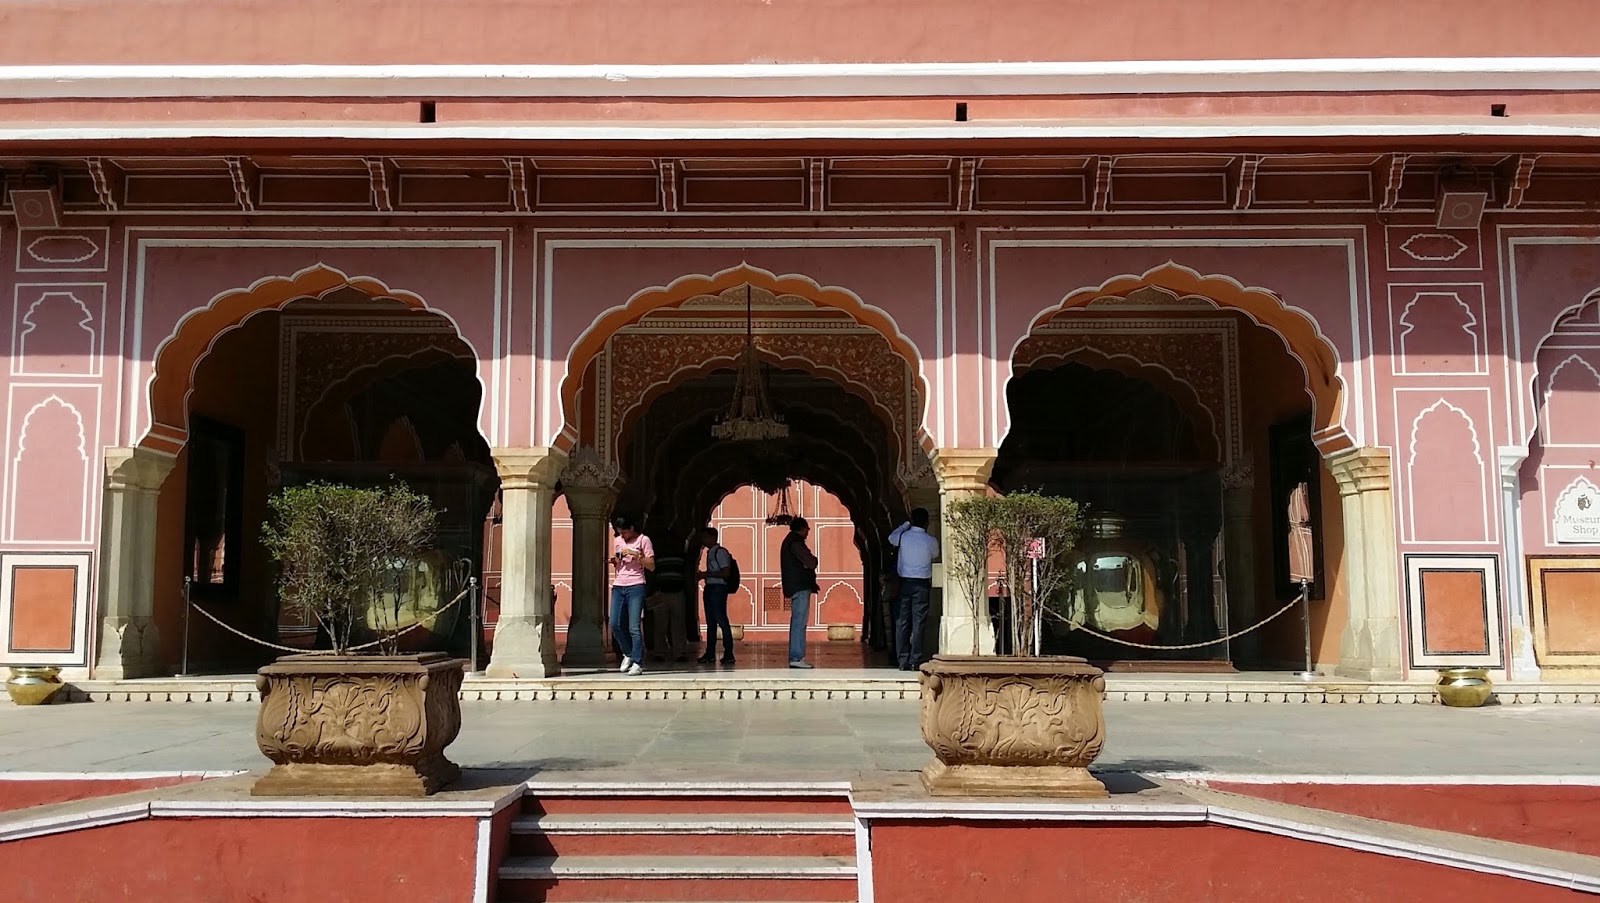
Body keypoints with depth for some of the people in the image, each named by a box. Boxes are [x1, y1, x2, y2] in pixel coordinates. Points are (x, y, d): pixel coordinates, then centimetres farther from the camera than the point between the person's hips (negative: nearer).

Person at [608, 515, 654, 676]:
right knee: (615, 624, -2)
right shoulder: (617, 541, 16)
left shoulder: (643, 540, 0)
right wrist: (614, 561, 3)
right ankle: (628, 654, 20)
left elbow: (651, 566, -3)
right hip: (618, 586, 5)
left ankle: (637, 663, -6)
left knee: (634, 627, -10)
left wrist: (635, 554, -13)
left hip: (635, 587, -5)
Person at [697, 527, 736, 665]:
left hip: (718, 588, -9)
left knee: (721, 620, -8)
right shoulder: (710, 553, 17)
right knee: (710, 622, 11)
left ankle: (728, 654, -6)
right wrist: (703, 575, 8)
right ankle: (710, 653, 15)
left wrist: (707, 574, -14)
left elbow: (726, 573, -17)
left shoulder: (721, 552, -10)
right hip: (709, 588, 9)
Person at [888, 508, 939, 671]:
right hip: (922, 584, -2)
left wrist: (905, 525, 28)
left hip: (904, 583, 2)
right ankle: (915, 661, -3)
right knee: (918, 623, -1)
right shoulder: (931, 541, -6)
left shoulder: (902, 537, -2)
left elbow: (891, 538, 22)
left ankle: (903, 661, 3)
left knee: (902, 623, 4)